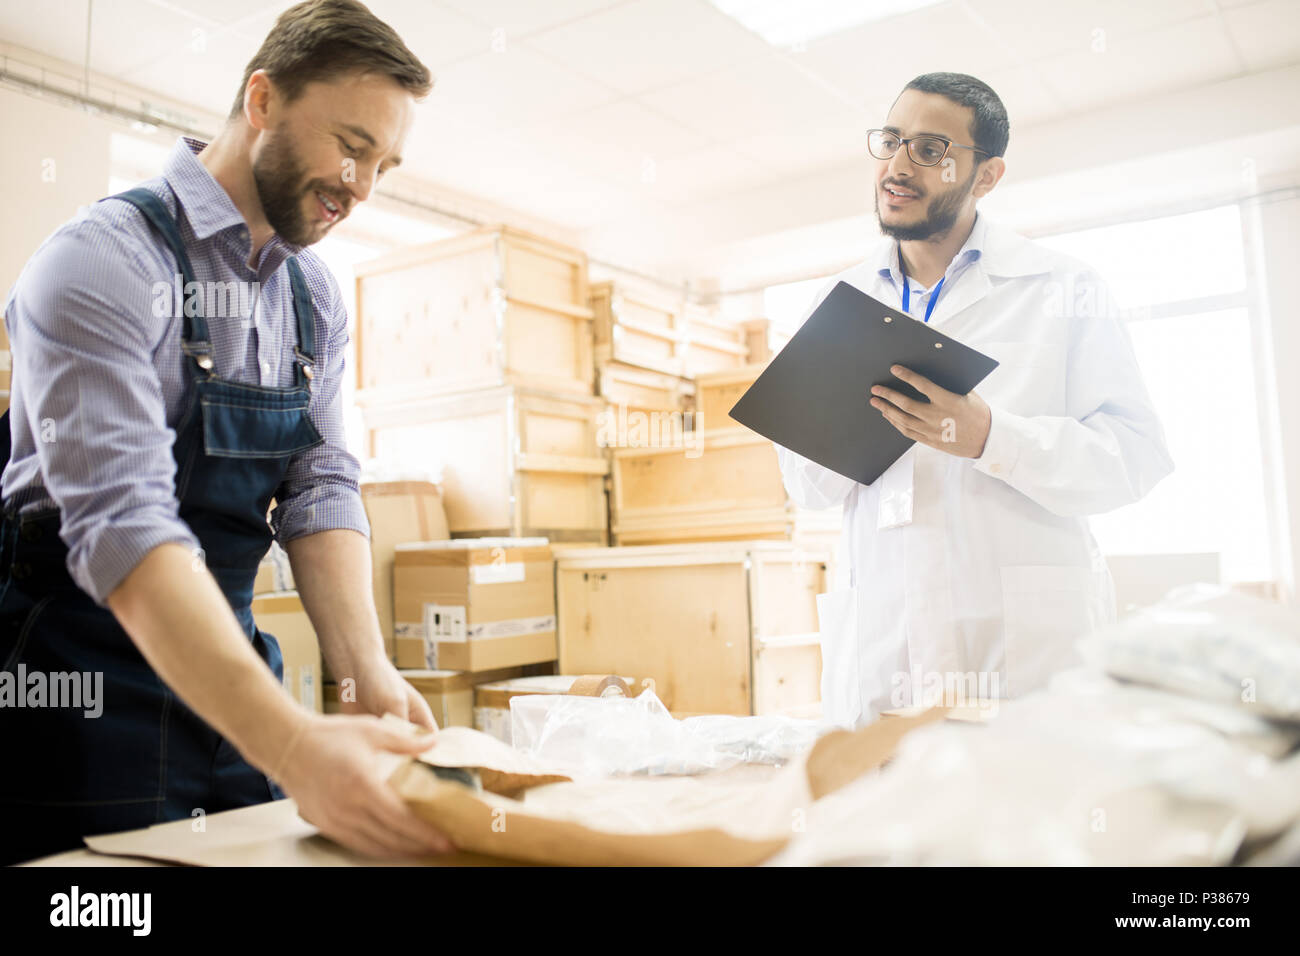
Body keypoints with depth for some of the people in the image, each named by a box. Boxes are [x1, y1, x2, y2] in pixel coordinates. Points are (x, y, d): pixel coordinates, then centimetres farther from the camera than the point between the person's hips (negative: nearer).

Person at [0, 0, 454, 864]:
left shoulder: (318, 299, 5)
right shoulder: (103, 261, -17)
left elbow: (321, 490, 0)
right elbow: (120, 522, -29)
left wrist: (367, 669, -17)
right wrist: (293, 745, -40)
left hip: (229, 673, 6)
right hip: (77, 684, -6)